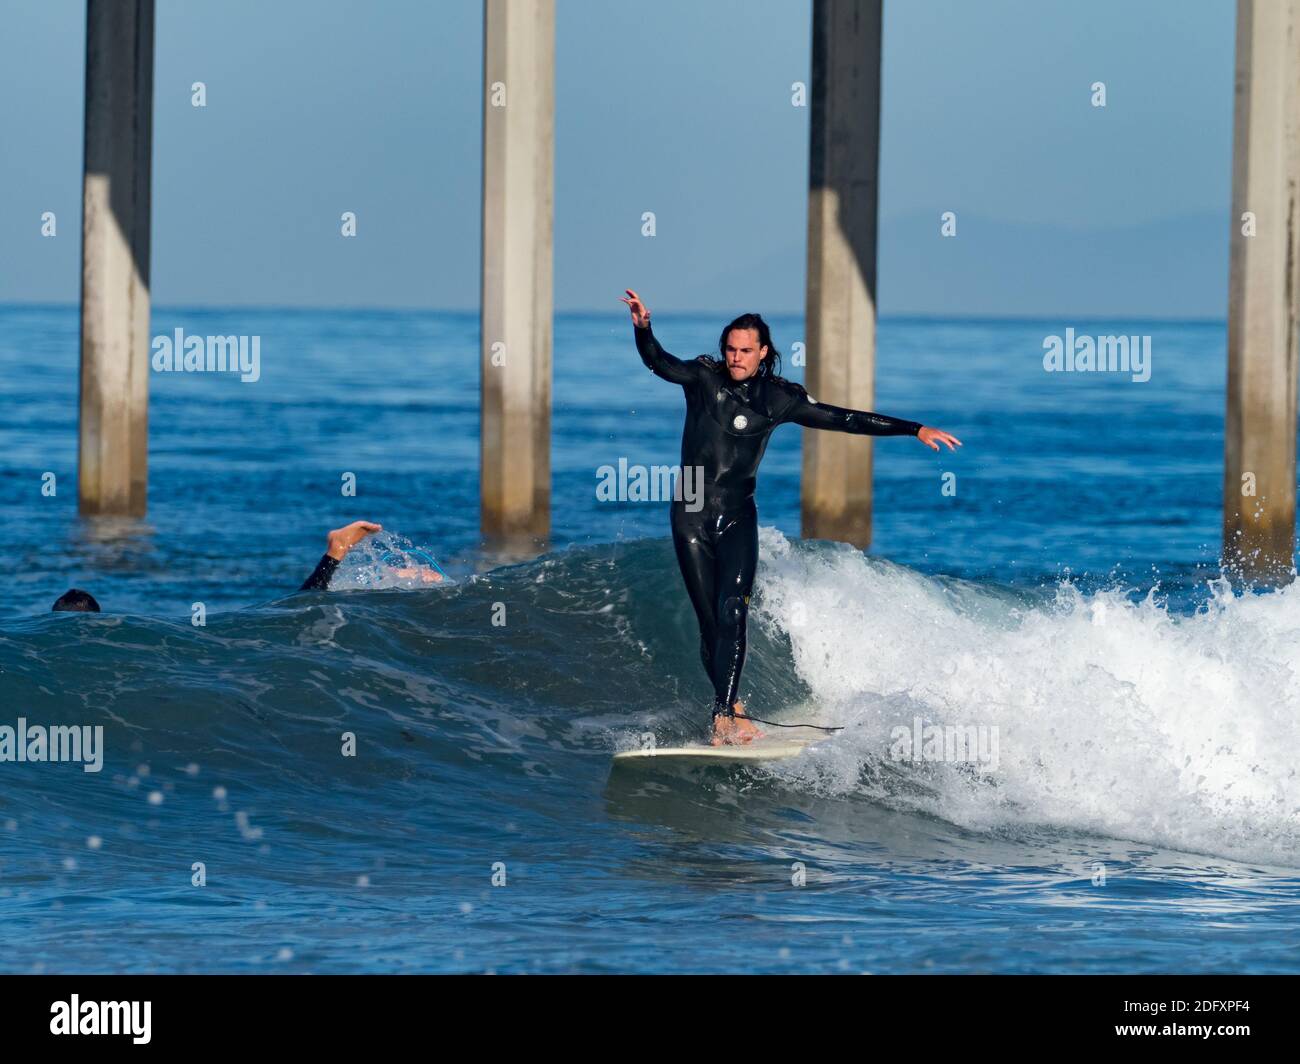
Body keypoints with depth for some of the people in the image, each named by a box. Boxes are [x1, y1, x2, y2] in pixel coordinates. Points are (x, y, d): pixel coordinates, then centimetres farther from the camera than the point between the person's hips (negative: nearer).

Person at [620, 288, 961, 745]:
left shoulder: (778, 399, 0)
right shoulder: (703, 377, -2)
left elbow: (844, 419, 3)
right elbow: (660, 364, -19)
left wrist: (914, 430, 1)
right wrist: (643, 330, -41)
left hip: (737, 518, 0)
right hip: (691, 516, 0)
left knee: (732, 613, -18)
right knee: (710, 622, -1)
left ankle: (724, 715, -25)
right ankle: (731, 709, 10)